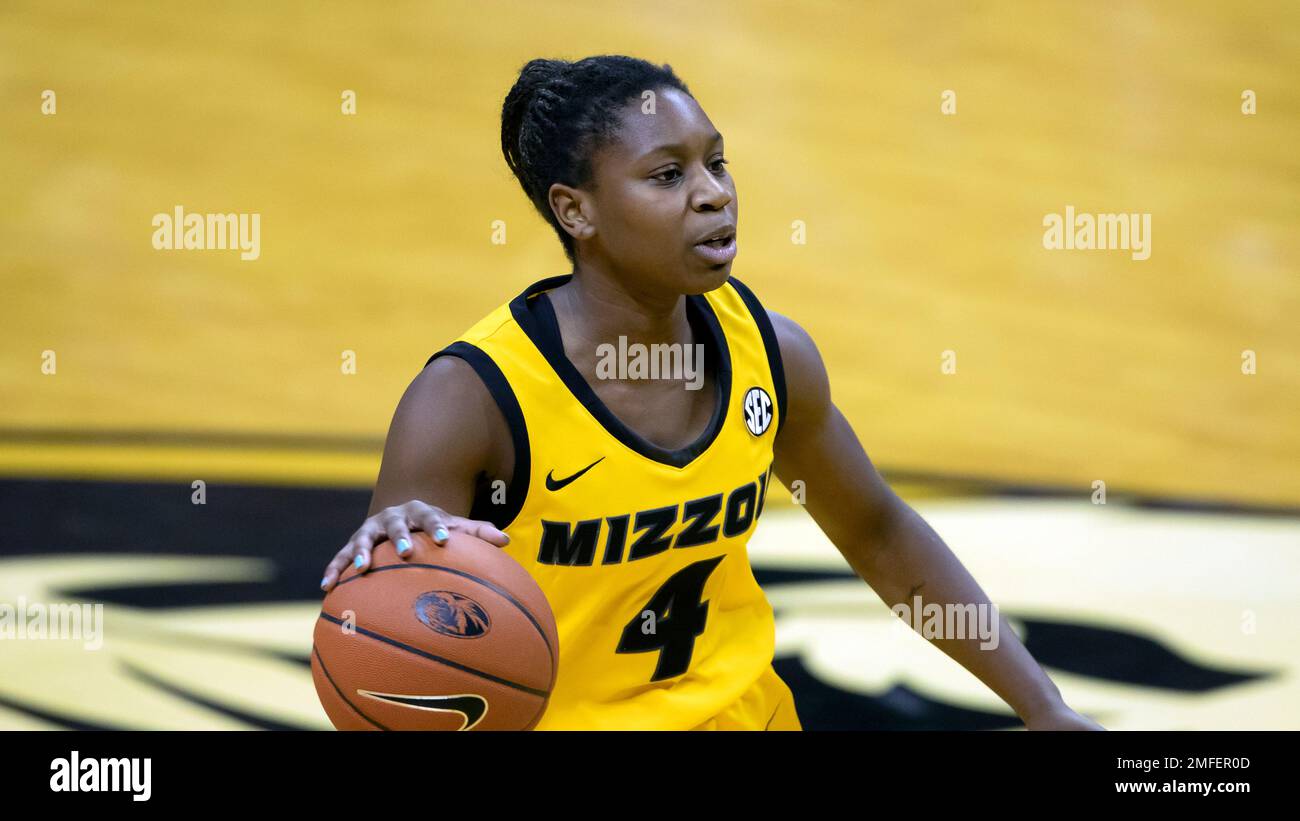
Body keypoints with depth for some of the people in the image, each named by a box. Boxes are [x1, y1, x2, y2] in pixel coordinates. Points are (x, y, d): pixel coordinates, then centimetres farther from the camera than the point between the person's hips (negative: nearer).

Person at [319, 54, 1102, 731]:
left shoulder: (771, 352, -8)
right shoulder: (472, 397, -22)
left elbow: (879, 532, 9)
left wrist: (1043, 705, 7)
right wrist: (389, 557, -44)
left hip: (737, 710, 4)